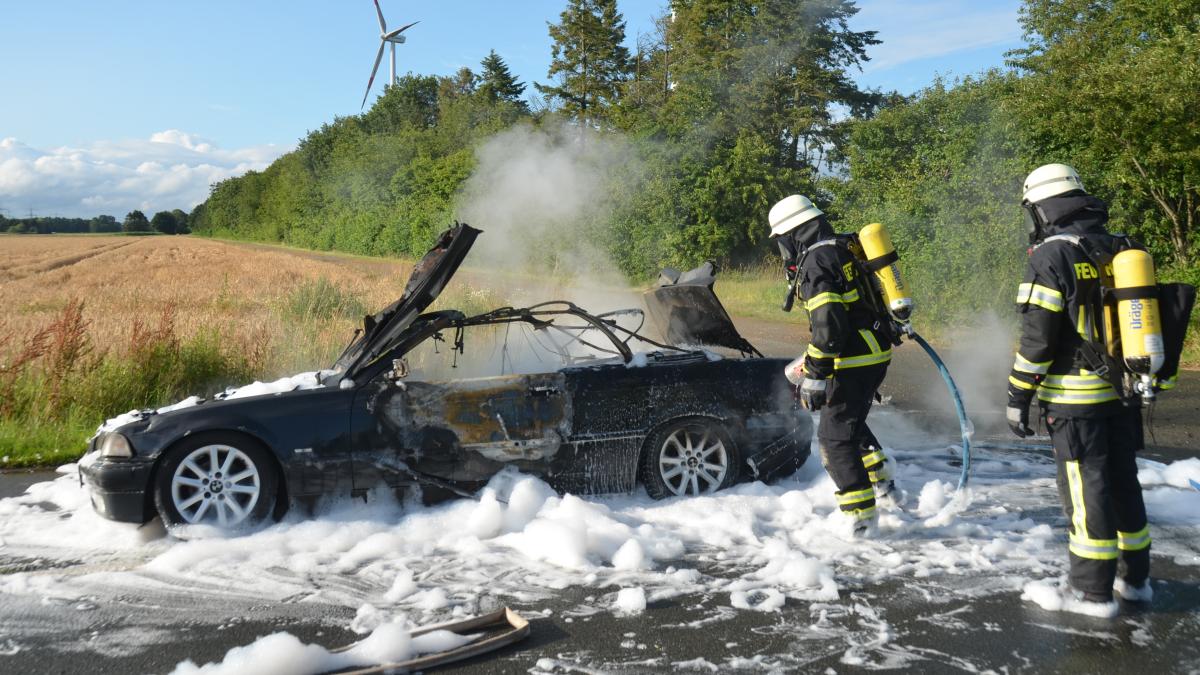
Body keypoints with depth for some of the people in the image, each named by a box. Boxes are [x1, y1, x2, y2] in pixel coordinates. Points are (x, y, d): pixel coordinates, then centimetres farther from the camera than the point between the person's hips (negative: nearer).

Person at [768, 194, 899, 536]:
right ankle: (884, 487, 32)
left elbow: (828, 325, -24)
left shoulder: (815, 262, -16)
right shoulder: (846, 248, 13)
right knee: (851, 422, 26)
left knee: (835, 436, -1)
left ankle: (862, 514, 1)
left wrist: (815, 376, -19)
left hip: (854, 360, -10)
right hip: (879, 352, 10)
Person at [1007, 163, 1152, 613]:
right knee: (1123, 479, 17)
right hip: (1122, 391, 7)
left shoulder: (1051, 255, -13)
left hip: (1075, 396, -7)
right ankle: (1134, 577, 27)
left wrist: (1018, 396, -10)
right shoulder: (1121, 249, 10)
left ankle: (1093, 589, 7)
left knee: (1085, 486, 0)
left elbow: (1038, 335, -16)